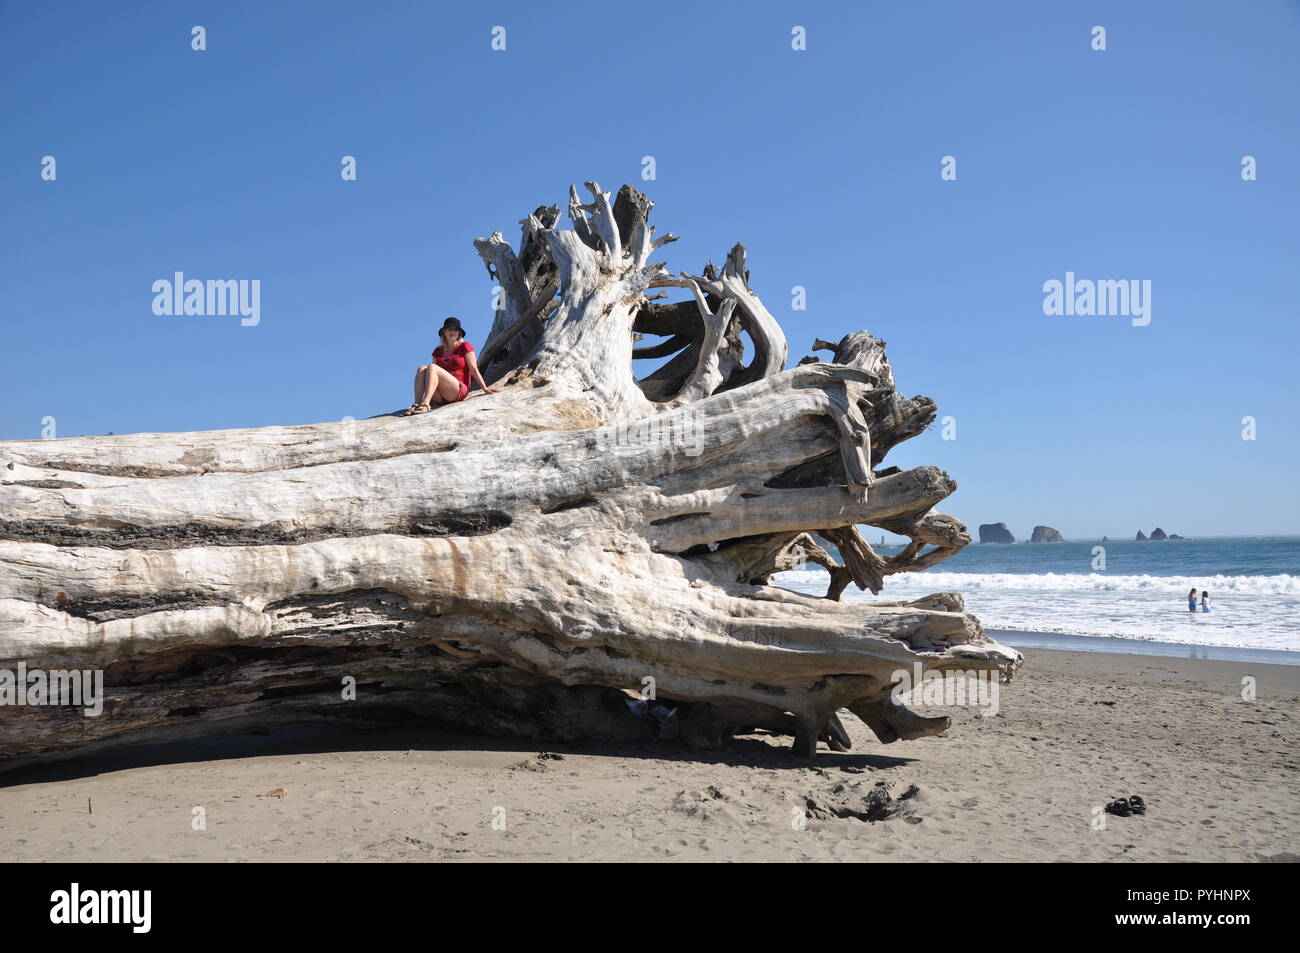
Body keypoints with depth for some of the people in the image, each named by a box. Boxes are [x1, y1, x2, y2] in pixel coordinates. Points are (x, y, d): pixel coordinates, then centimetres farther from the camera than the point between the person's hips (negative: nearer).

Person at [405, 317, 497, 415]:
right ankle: (417, 403, -37)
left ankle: (425, 404, -44)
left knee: (432, 367, -25)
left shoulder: (465, 347, 8)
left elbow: (474, 370, 5)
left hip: (458, 391, -4)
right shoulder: (438, 351, 20)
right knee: (422, 368, -19)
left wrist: (485, 389, -2)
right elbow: (435, 374, 20)